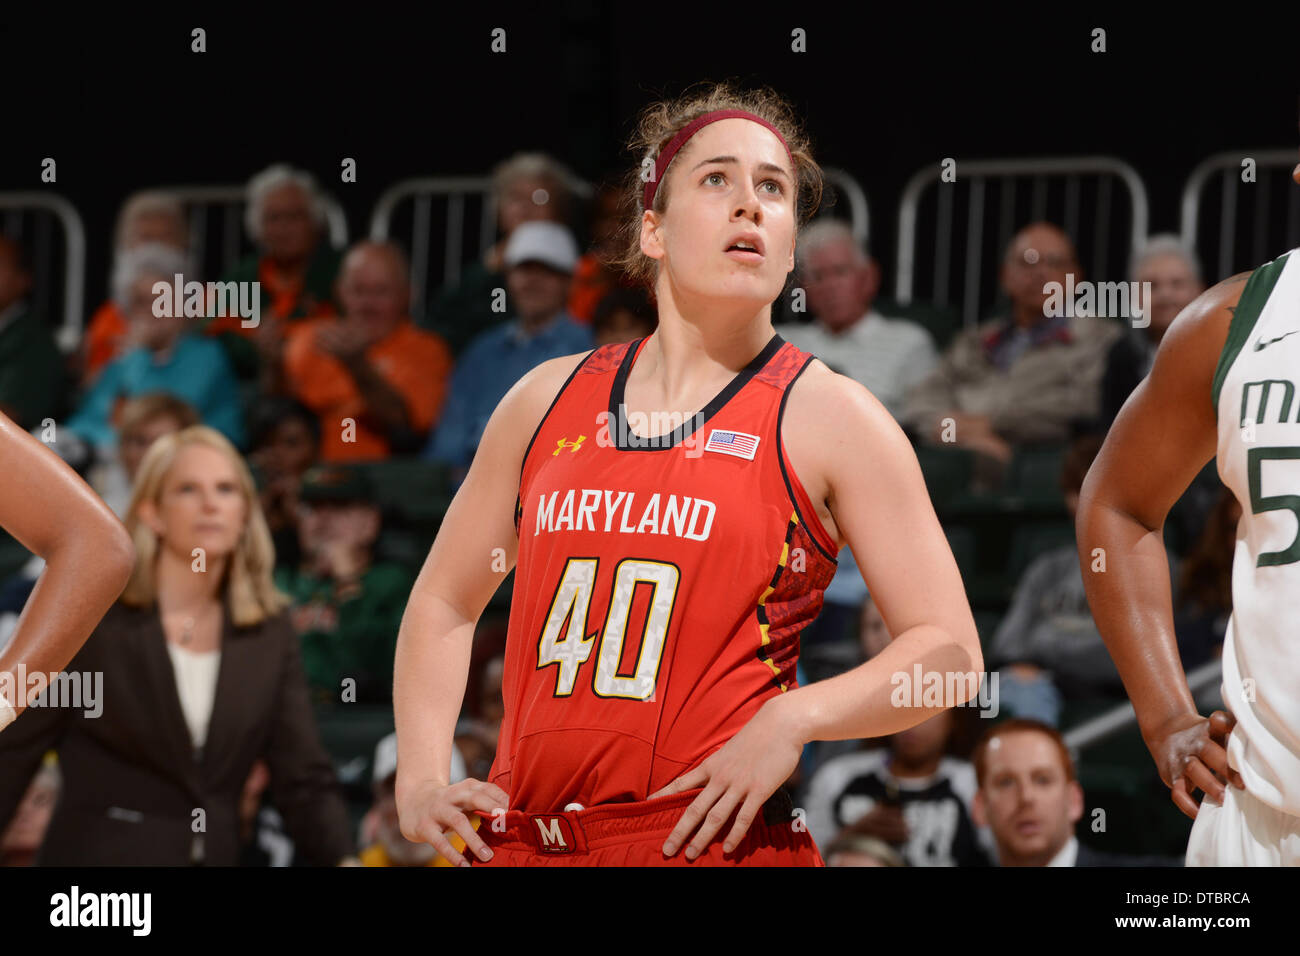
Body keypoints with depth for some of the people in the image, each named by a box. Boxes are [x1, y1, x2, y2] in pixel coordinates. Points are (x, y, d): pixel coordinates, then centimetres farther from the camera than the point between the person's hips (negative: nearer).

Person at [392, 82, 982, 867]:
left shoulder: (829, 416, 0)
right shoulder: (549, 400, 10)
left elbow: (949, 652, -2)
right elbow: (444, 602, 21)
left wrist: (793, 719, -17)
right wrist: (421, 780, 7)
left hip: (714, 842, -3)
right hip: (521, 844, 3)